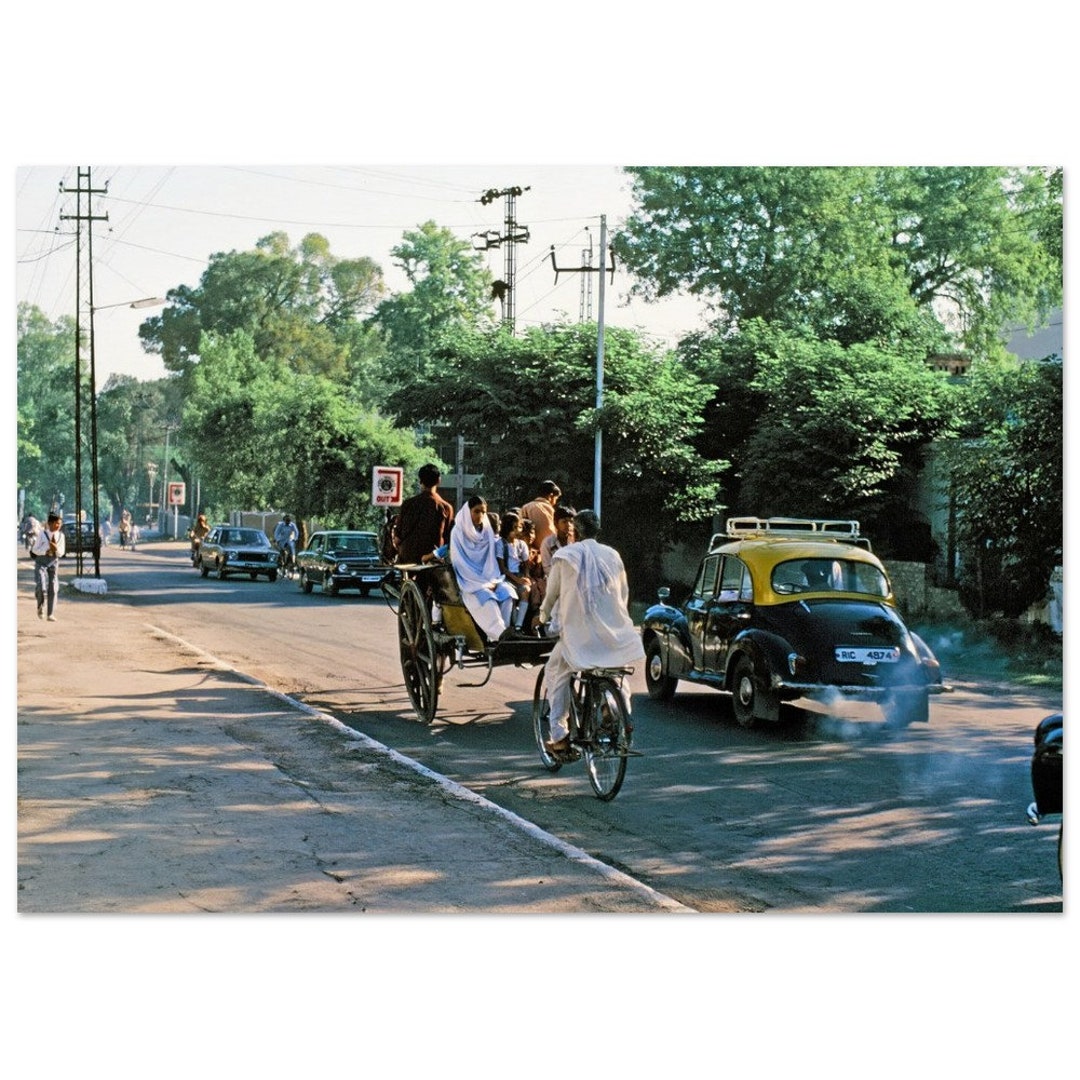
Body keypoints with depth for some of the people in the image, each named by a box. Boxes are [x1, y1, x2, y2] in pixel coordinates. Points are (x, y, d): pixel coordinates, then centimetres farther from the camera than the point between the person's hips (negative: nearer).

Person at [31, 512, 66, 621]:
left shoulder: (60, 535, 0)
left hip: (54, 562, 3)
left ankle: (51, 614, 4)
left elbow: (61, 553, 4)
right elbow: (35, 550, -5)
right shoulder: (42, 534, -9)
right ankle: (41, 606, 12)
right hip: (41, 561, -3)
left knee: (53, 589, -2)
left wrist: (56, 548, -17)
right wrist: (46, 551, -18)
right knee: (41, 587, -16)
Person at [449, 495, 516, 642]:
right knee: (486, 597, -35)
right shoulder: (458, 532, -4)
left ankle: (497, 637, -31)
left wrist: (492, 581, -10)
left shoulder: (487, 532, 11)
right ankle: (502, 636, -43)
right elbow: (460, 562, -9)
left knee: (507, 593, -26)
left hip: (489, 578, 5)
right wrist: (483, 583, -14)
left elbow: (491, 559, 9)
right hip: (469, 581, -5)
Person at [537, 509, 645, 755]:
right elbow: (624, 593, 16)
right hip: (615, 634, 4)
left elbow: (552, 592, 8)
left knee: (556, 674, 13)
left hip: (580, 634, -4)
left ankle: (559, 736, 4)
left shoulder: (565, 555, 0)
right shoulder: (612, 555, 11)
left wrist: (544, 617, 26)